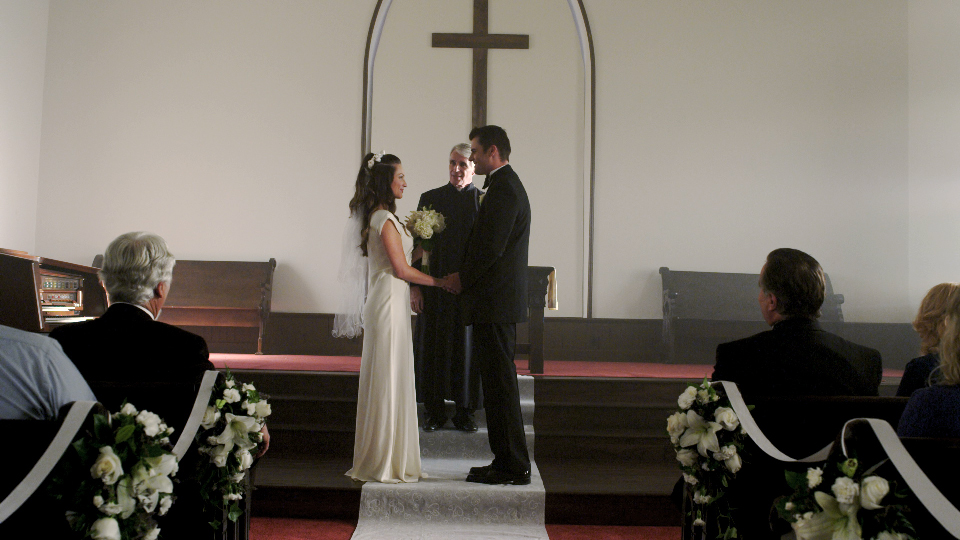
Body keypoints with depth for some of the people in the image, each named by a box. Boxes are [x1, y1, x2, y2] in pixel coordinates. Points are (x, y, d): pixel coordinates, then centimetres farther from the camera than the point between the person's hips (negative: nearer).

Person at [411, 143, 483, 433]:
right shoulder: (431, 198, 4)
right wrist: (415, 286, -5)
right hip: (436, 286, 1)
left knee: (467, 348, 5)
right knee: (434, 346, 6)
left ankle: (465, 411, 16)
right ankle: (435, 411, 17)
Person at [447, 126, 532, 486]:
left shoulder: (504, 189, -14)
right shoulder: (505, 186, 18)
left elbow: (492, 248, -20)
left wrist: (463, 278, -7)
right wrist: (465, 275, 12)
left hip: (495, 304, -11)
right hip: (498, 303, 11)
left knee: (500, 384, -5)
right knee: (497, 384, 13)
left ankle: (513, 468, 2)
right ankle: (507, 461, 21)